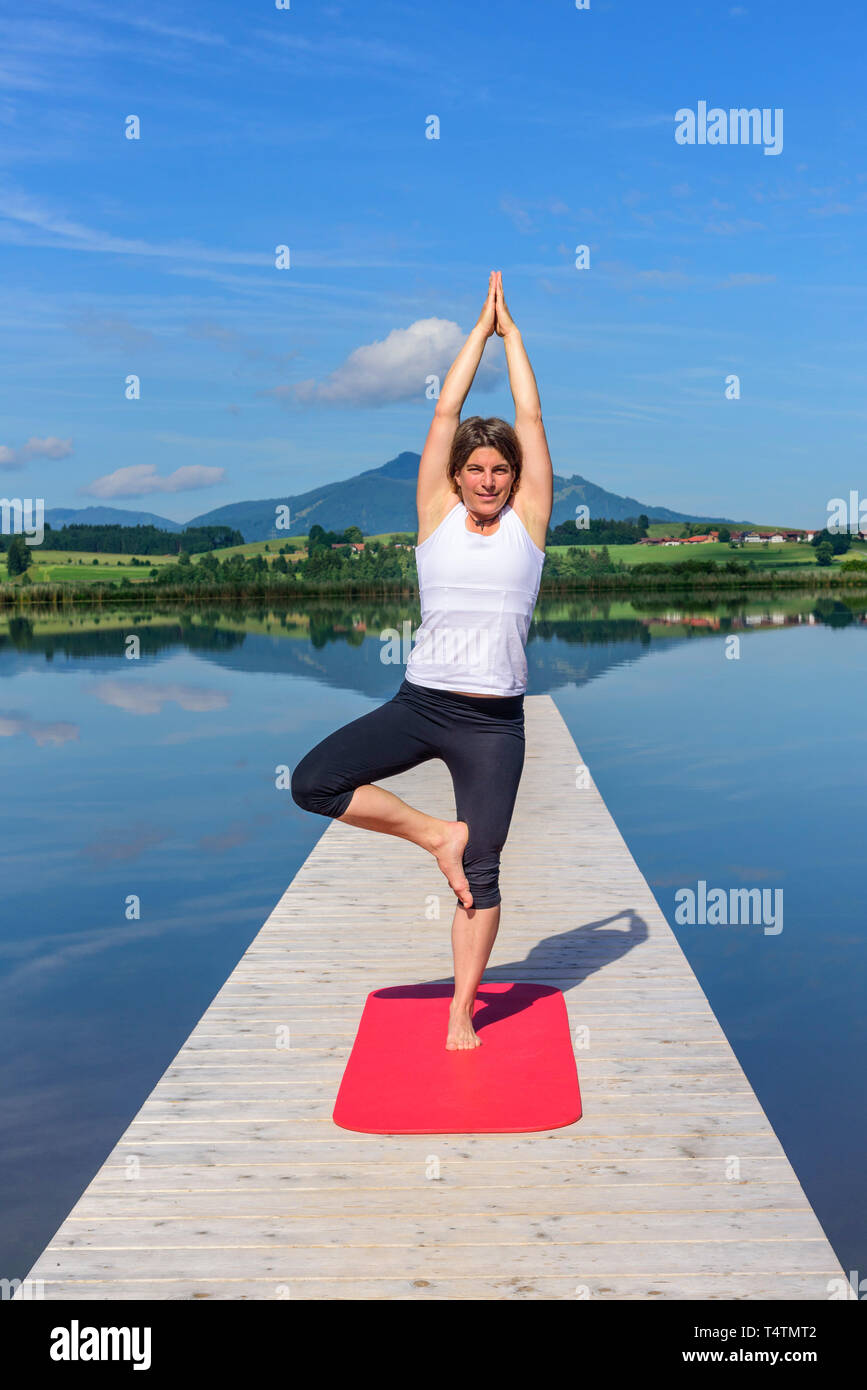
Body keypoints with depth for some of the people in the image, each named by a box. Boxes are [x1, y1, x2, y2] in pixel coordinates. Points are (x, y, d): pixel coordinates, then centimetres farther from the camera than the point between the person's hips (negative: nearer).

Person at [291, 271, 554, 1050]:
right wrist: (481, 329, 12)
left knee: (482, 870, 2)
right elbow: (445, 412, 6)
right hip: (419, 703, 1)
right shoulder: (437, 514, 5)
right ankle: (437, 835, 4)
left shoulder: (527, 518, 4)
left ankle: (462, 1012, 15)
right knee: (313, 782, -15)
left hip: (493, 720, -1)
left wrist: (511, 332, 12)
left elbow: (530, 418, 4)